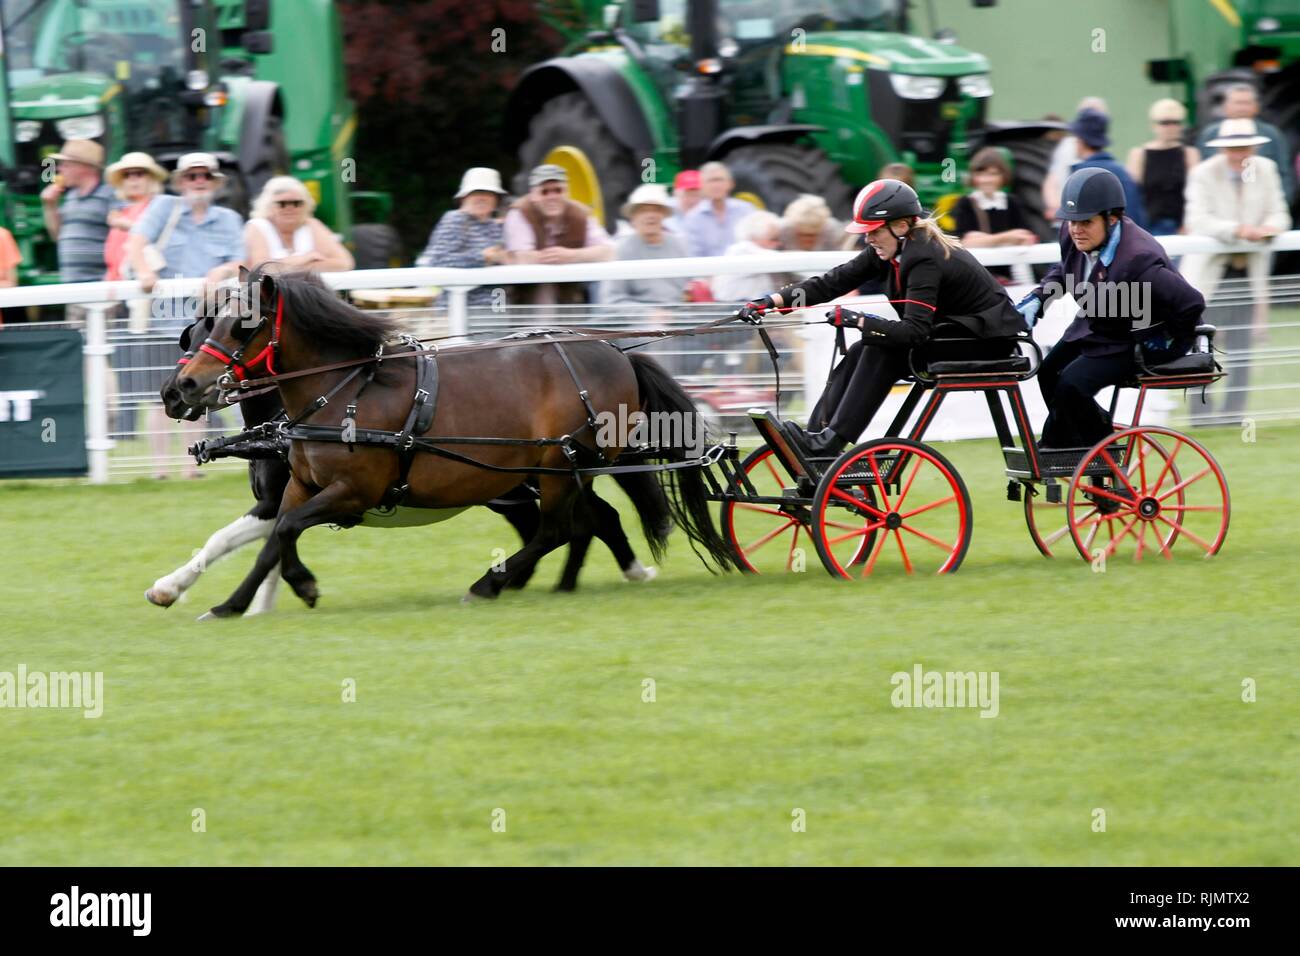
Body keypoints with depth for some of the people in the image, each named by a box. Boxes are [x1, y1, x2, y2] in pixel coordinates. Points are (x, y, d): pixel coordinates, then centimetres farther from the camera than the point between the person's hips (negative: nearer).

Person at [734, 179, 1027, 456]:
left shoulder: (925, 258, -27)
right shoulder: (890, 251, -1)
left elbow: (914, 330, -36)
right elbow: (833, 283, -5)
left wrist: (856, 321, -43)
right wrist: (771, 302, -13)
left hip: (986, 340, -9)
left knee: (883, 351, -23)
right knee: (861, 352, -7)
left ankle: (832, 440, -23)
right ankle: (817, 434, -10)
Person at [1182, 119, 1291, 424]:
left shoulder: (1266, 170, 3)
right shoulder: (1204, 173, -9)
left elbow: (1279, 215, 5)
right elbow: (1198, 221, -20)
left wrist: (1268, 227, -20)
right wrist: (1238, 230, -33)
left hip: (1248, 271, 3)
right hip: (1209, 270, -3)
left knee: (1241, 348, 2)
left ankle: (1233, 413, 8)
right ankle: (1202, 413, 1)